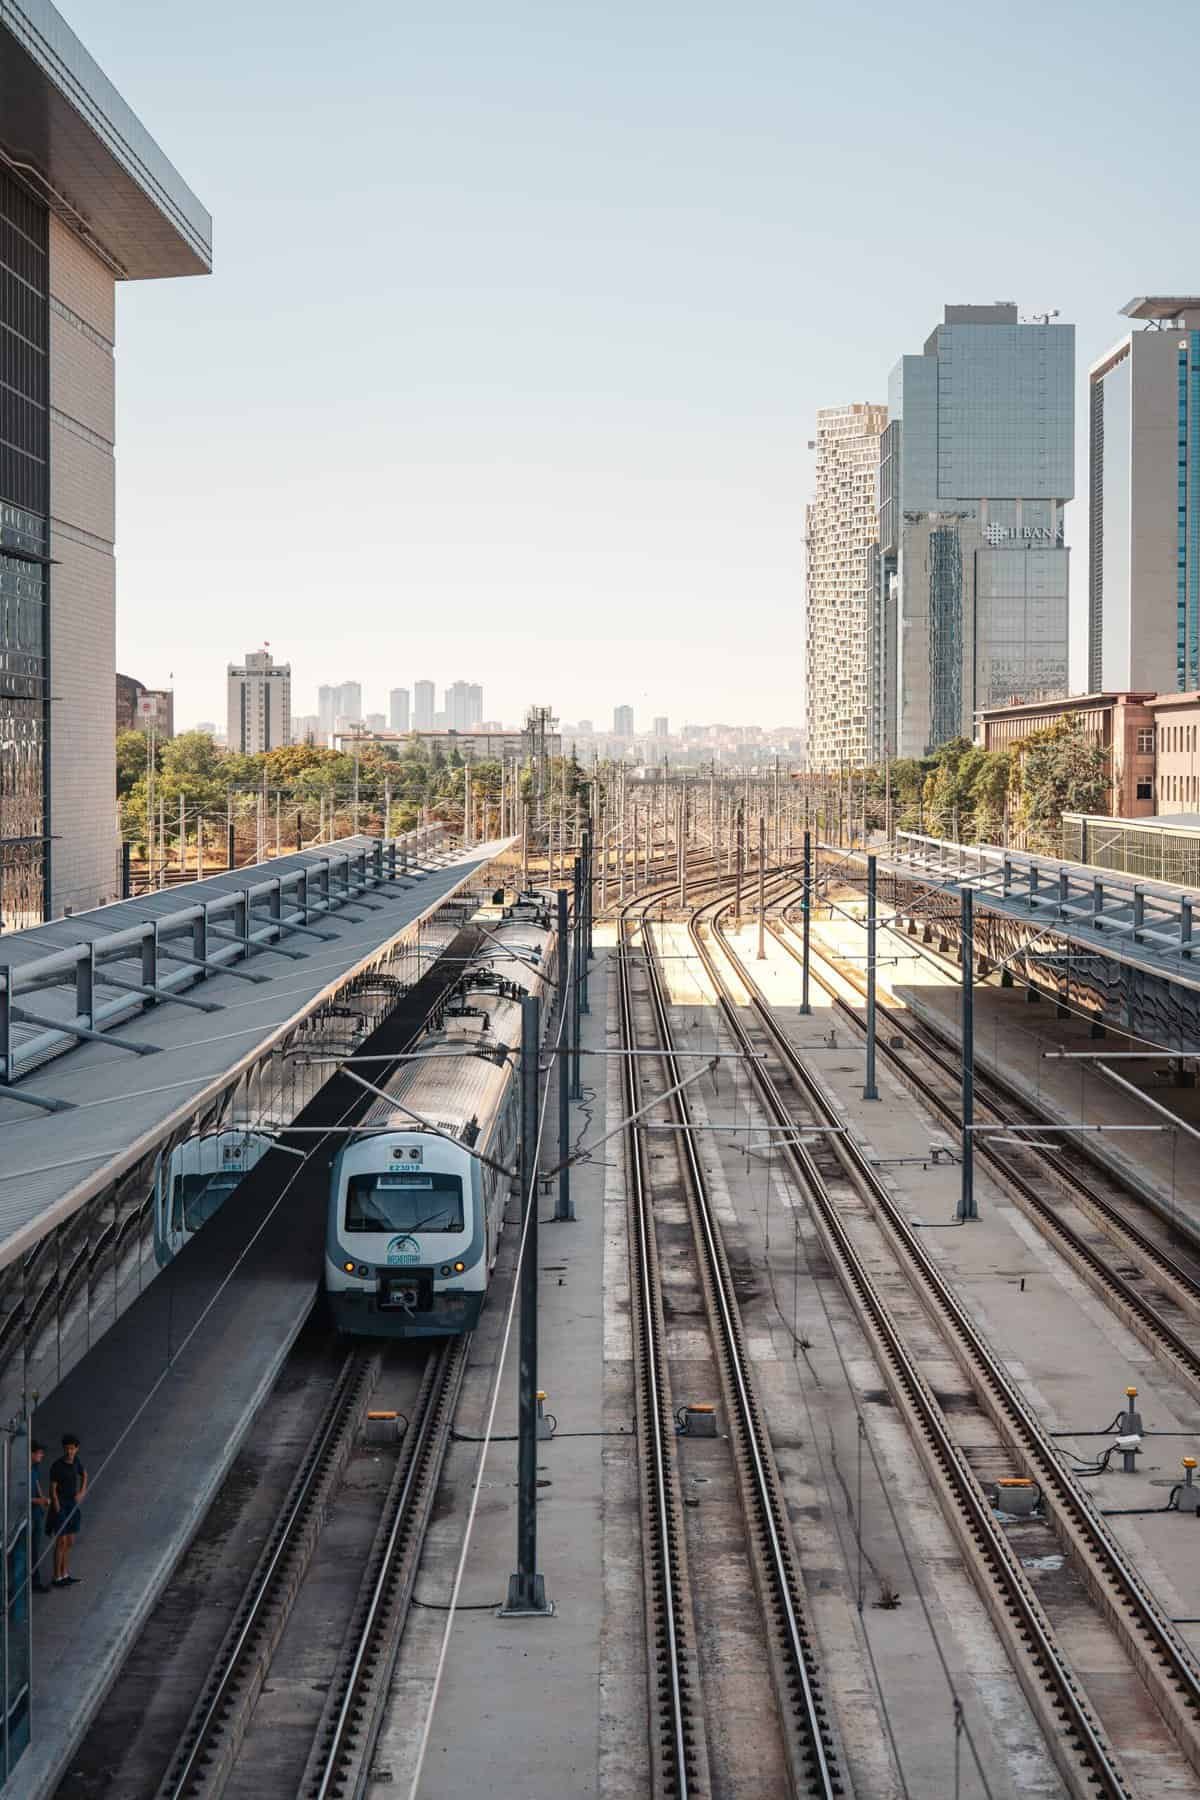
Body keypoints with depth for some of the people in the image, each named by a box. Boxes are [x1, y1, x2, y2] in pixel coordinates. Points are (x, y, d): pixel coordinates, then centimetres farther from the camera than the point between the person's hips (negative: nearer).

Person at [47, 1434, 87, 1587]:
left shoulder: (75, 1460, 1)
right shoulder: (57, 1466, -18)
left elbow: (84, 1474, 20)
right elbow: (52, 1489, -16)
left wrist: (82, 1492, 5)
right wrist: (57, 1510, -19)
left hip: (72, 1506, 7)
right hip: (61, 1506, -7)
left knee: (70, 1542, 12)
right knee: (61, 1542, -3)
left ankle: (65, 1574, 22)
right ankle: (57, 1577, 5)